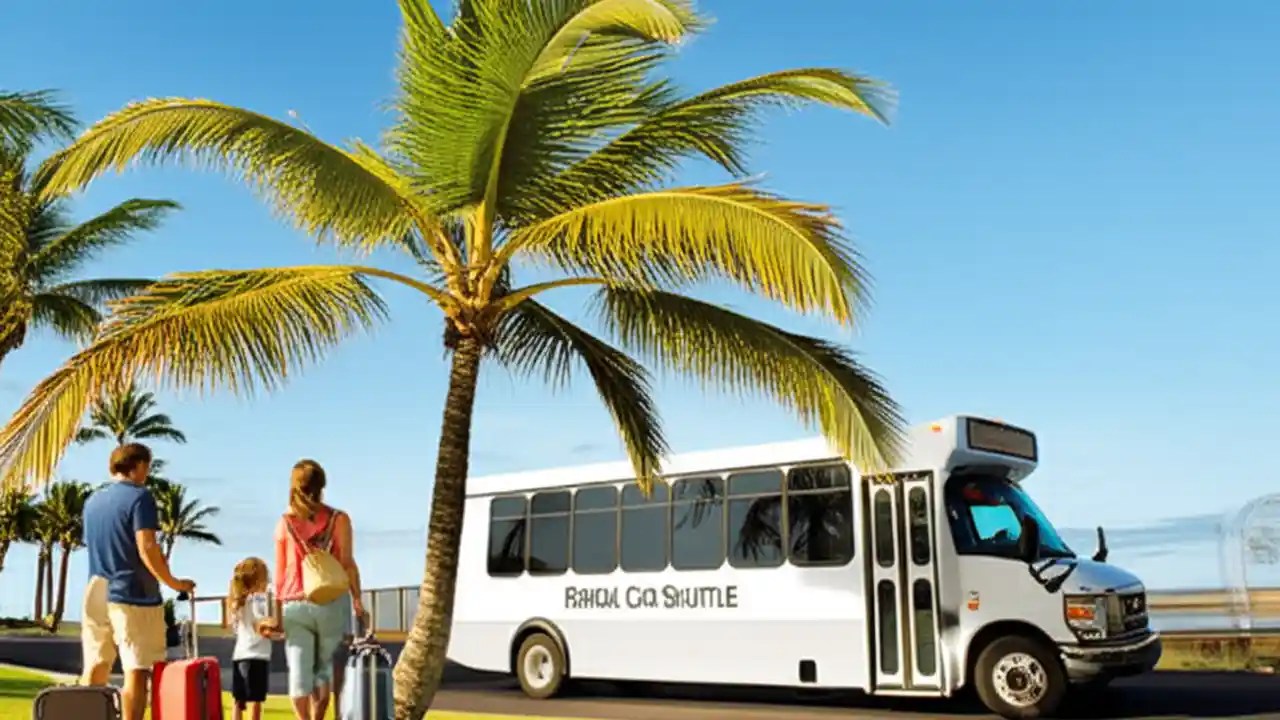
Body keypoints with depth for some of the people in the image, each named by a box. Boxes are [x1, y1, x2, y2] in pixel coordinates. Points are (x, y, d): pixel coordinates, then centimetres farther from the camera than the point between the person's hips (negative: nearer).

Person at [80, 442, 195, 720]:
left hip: (96, 593, 7)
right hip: (133, 593, -7)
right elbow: (146, 548, -18)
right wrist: (173, 582, -9)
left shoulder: (92, 501, 14)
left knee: (94, 669, 13)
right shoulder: (139, 496, -9)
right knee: (137, 670, -4)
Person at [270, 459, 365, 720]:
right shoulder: (338, 519, -1)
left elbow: (280, 572, 6)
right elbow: (347, 563, -5)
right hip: (331, 603, 0)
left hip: (295, 605, 1)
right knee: (324, 668, 14)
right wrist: (357, 600, 1)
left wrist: (277, 613, 11)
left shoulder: (284, 522, 4)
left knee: (299, 672, 1)